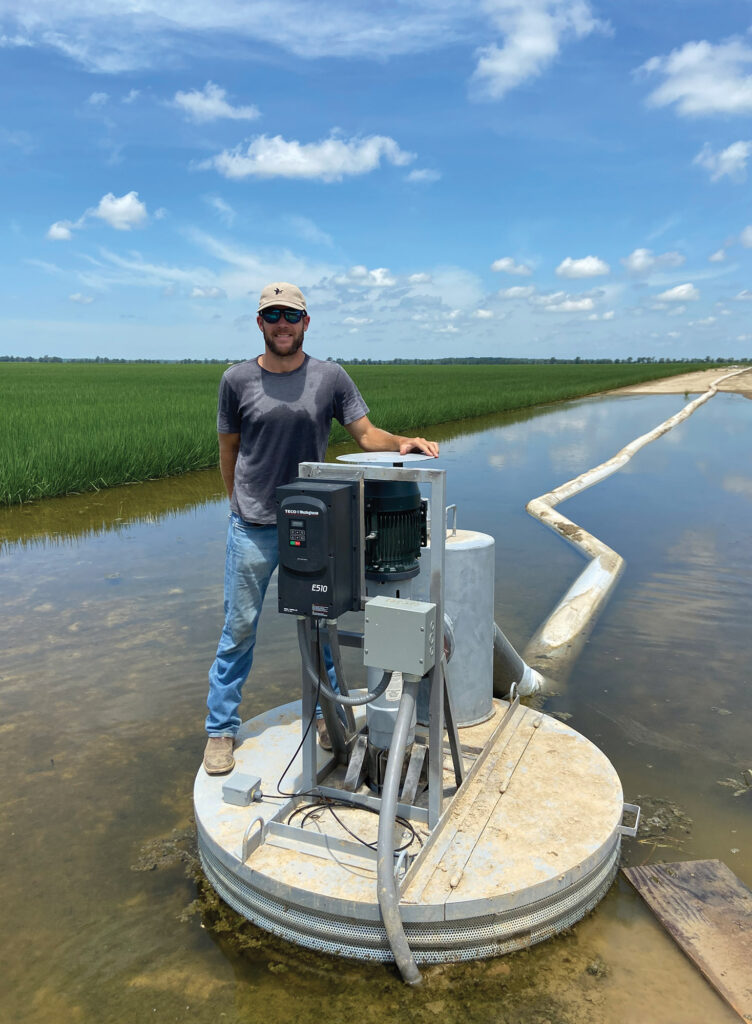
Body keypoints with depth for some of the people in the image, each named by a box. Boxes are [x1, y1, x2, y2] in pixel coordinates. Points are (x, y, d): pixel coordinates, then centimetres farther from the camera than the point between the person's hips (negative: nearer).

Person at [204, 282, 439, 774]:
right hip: (252, 530, -1)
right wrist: (243, 505, 9)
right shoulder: (238, 379, -2)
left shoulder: (330, 377, -1)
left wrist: (403, 443, -22)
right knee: (240, 629, 7)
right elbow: (229, 450, 7)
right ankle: (221, 729, 23)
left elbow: (366, 433, -3)